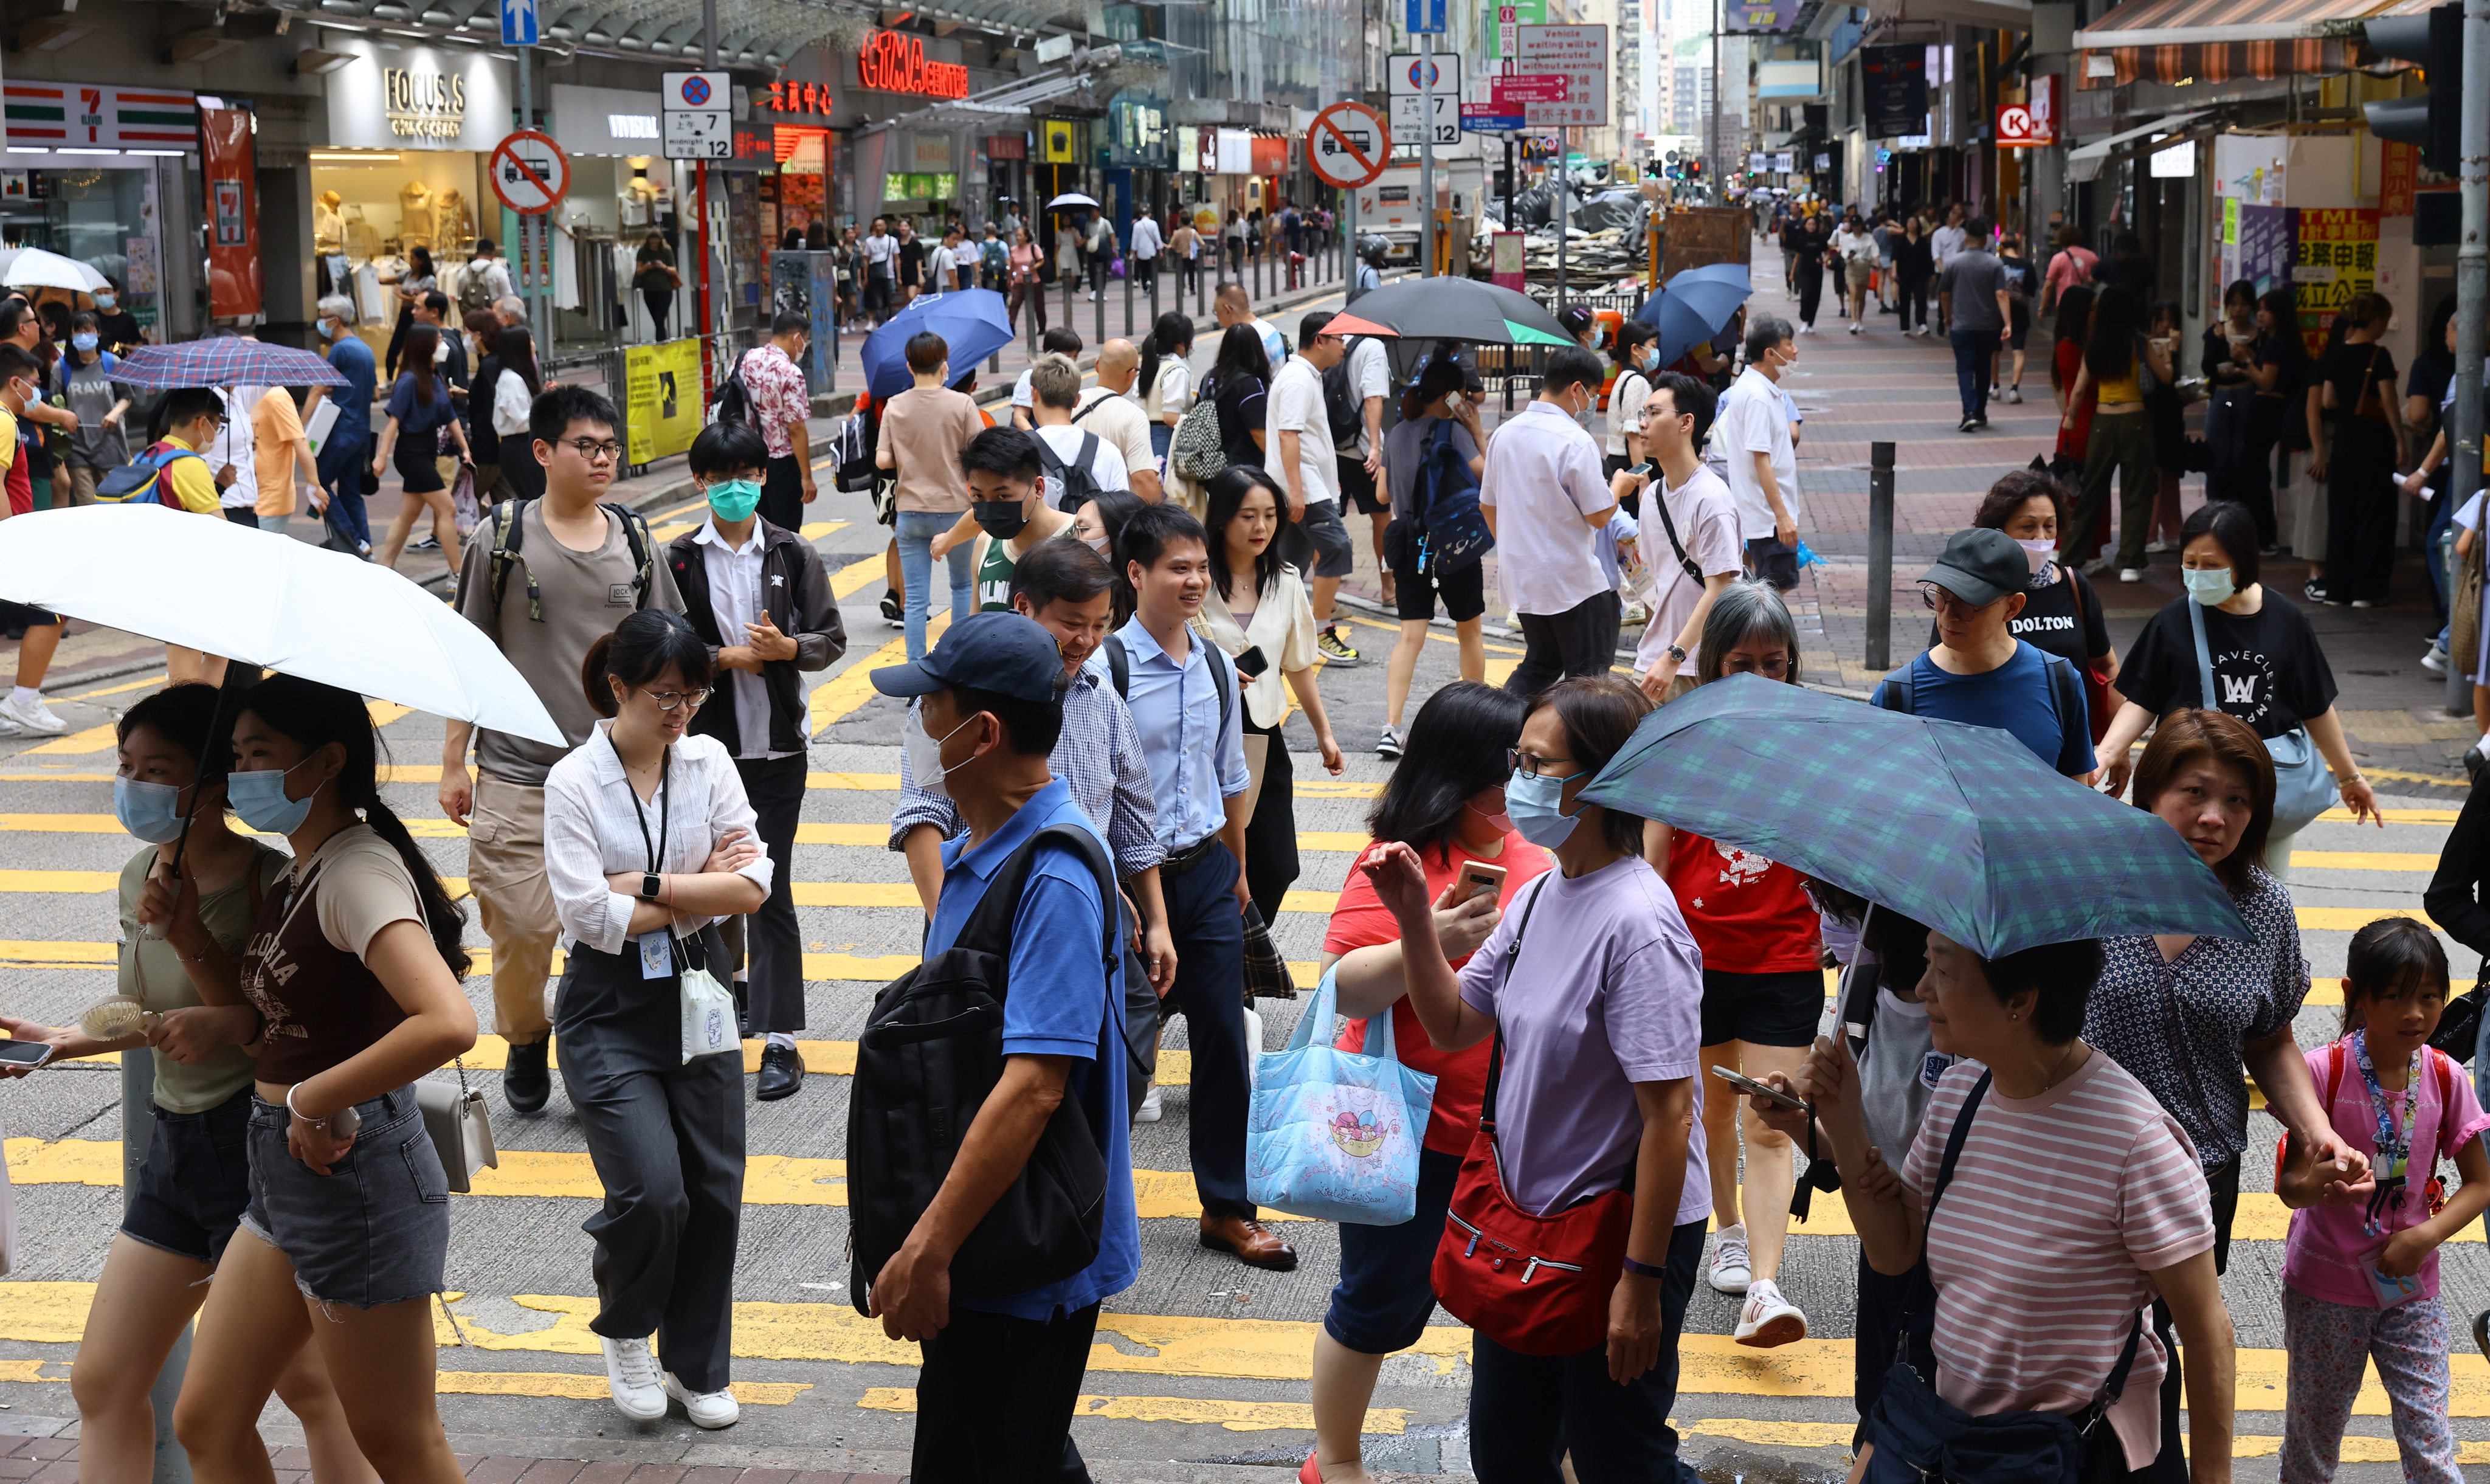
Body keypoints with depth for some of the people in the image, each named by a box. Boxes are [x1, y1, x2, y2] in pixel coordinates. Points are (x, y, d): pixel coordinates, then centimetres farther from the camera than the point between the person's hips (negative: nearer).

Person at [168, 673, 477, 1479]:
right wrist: (193, 938, 1)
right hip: (286, 1177, 10)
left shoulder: (359, 871, -19)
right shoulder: (296, 877, 11)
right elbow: (268, 1018, 14)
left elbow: (448, 1023, -34)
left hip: (354, 1173, -10)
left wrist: (315, 1101, -24)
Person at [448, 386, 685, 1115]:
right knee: (522, 925, -4)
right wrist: (454, 762, 2)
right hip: (517, 774, -2)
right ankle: (525, 1043, 23)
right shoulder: (501, 538, -1)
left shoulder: (634, 542, 7)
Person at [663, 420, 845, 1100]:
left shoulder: (793, 554, 1)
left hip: (777, 743, -2)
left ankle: (780, 1038, -4)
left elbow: (831, 640, 2)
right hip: (705, 740, 2)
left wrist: (786, 648, -17)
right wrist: (727, 657, -13)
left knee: (770, 885, -6)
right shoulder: (679, 560, 0)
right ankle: (733, 987, 40)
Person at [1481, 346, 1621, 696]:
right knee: (1587, 676, 4)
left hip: (1520, 576, 7)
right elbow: (1599, 515, -17)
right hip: (1573, 581, -7)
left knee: (1539, 665, 20)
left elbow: (1487, 505, 14)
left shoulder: (1505, 434, 5)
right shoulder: (1575, 441, -18)